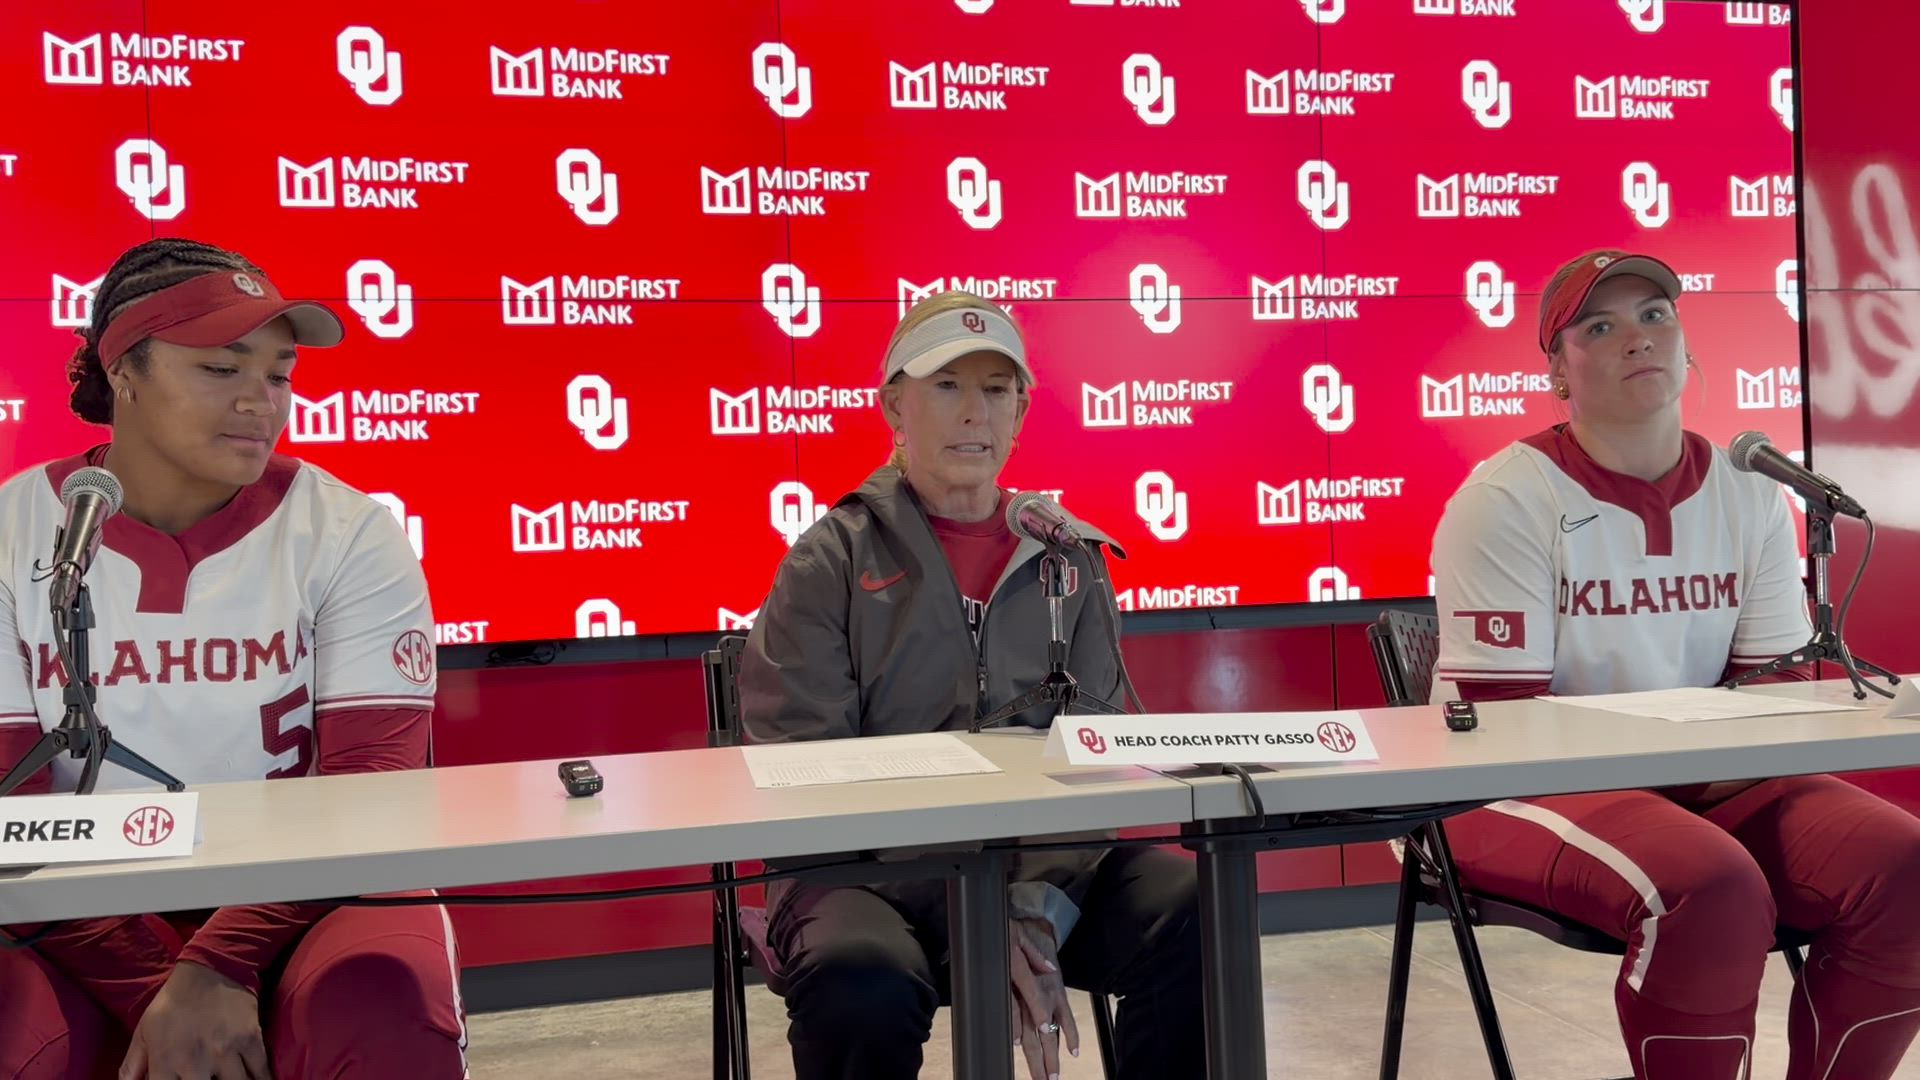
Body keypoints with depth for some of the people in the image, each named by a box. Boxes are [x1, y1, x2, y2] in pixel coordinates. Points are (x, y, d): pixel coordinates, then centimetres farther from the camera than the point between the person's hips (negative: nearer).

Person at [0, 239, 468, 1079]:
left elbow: (371, 786, -11)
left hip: (303, 899, -1)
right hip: (85, 924, 1)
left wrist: (218, 967, -25)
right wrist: (166, 988, -18)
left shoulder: (350, 535, -6)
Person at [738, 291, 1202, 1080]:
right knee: (863, 981, -34)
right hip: (871, 870, -3)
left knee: (1195, 919, -23)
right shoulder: (831, 562, 0)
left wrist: (1042, 911, -13)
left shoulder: (1067, 559, 10)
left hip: (1049, 863, 3)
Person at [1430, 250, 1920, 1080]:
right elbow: (1506, 717, -16)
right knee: (1712, 889, -34)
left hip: (1708, 783, 6)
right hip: (1533, 786, -6)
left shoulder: (1749, 493, 5)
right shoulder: (1506, 498, -13)